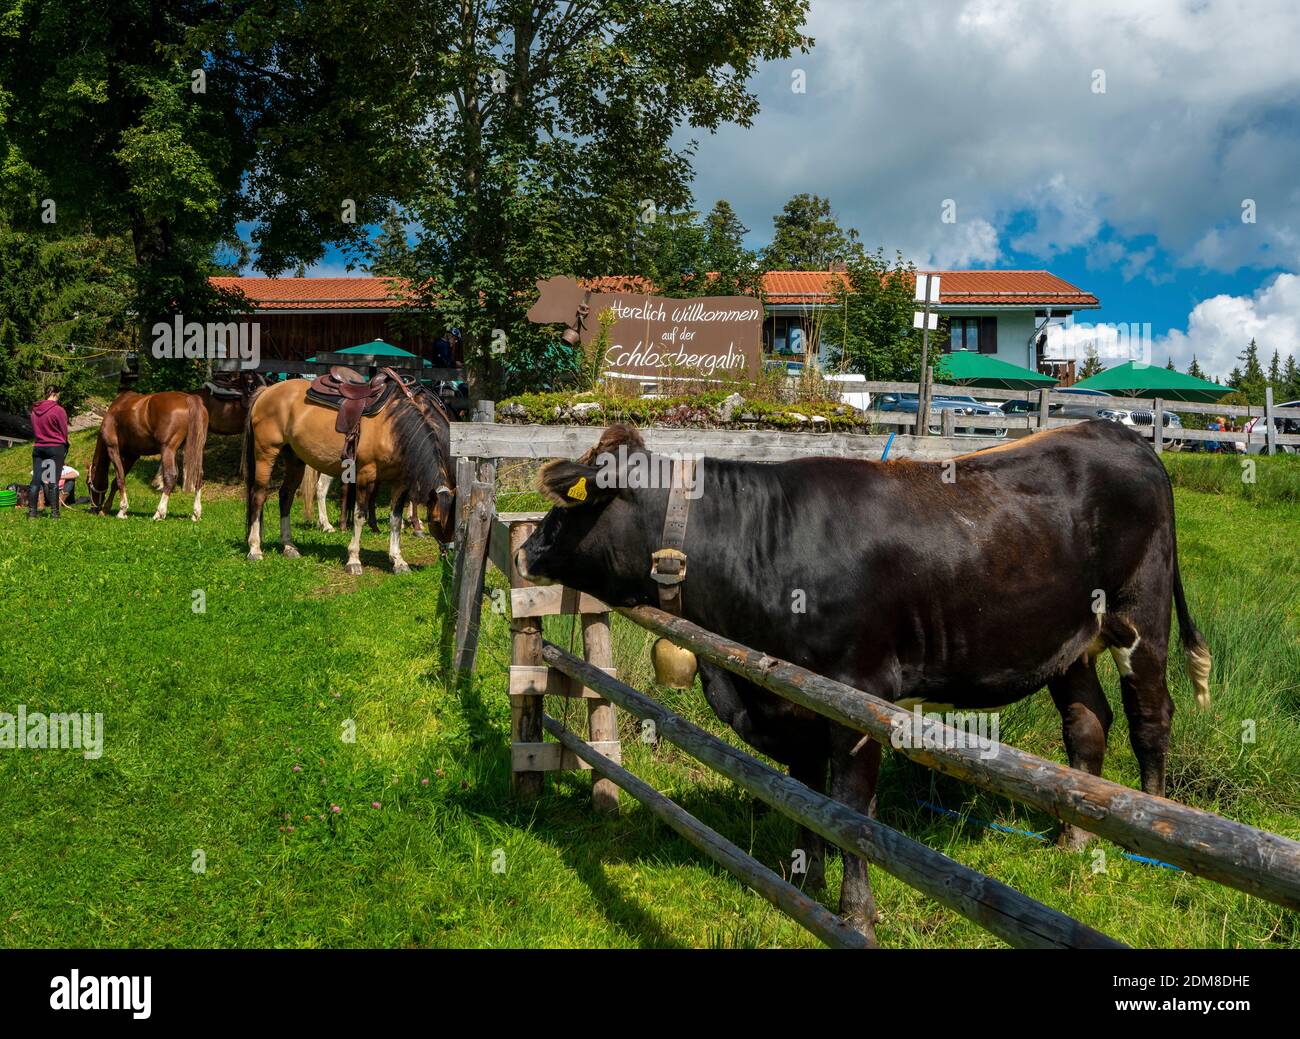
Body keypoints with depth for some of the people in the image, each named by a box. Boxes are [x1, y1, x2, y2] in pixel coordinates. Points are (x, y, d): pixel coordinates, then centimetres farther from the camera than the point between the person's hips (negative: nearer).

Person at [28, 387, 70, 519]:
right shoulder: (59, 410, -11)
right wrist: (65, 447, 10)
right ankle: (54, 512, -2)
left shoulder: (35, 410, 6)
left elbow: (33, 430, 13)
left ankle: (32, 512, 6)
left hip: (38, 448, 5)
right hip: (56, 448, -5)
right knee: (54, 481, -2)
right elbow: (64, 432, -4)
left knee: (36, 480, 6)